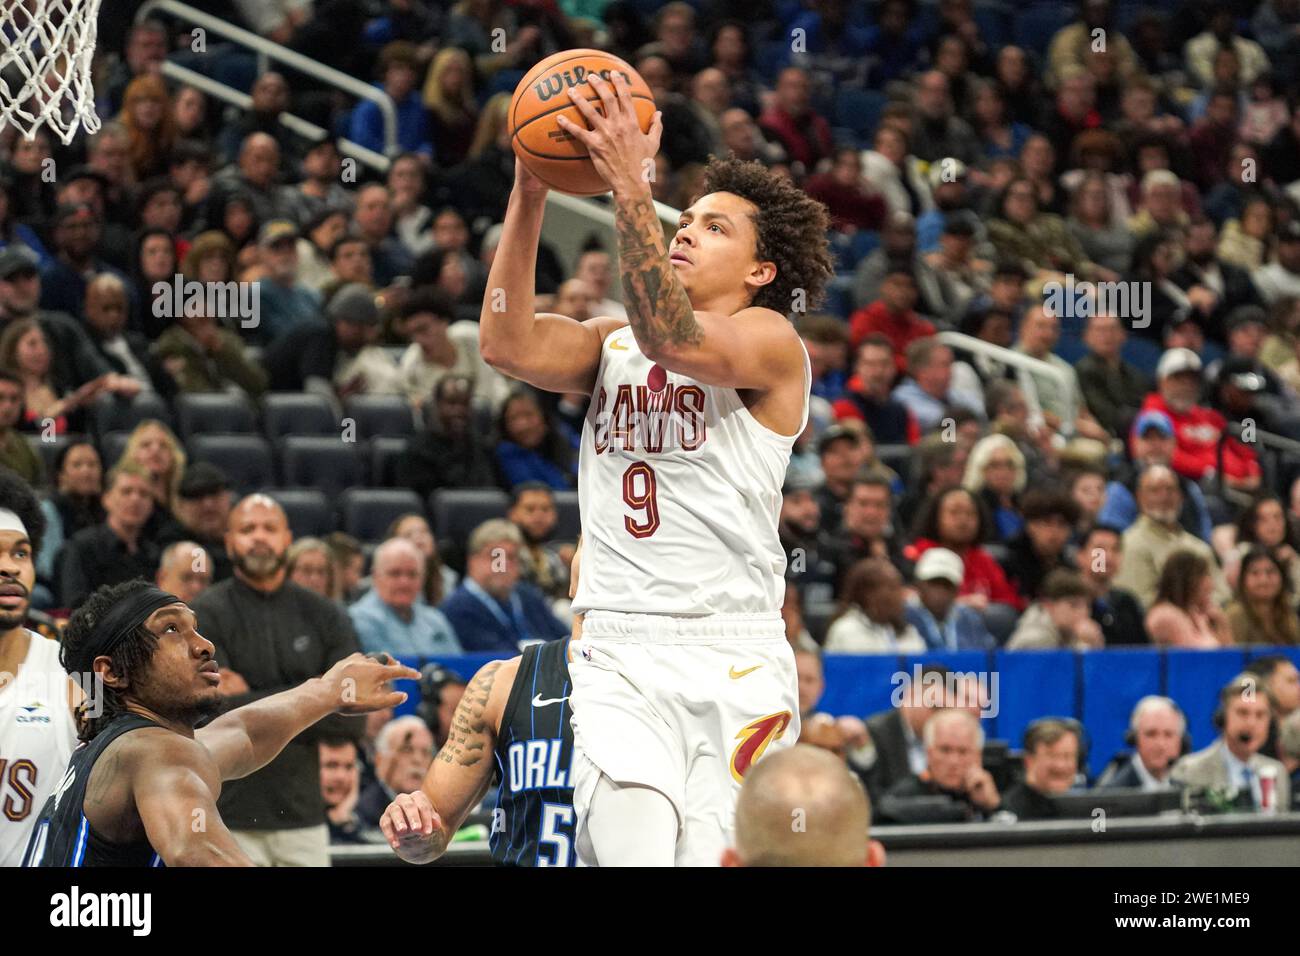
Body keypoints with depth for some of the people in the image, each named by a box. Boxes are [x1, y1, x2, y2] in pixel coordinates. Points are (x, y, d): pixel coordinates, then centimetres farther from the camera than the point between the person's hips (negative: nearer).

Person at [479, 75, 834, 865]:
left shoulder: (772, 341, 2)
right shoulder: (612, 342, 18)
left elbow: (674, 338, -19)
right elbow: (510, 345, -1)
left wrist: (632, 187, -26)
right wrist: (530, 192, -7)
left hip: (734, 658, -3)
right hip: (618, 653, 3)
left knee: (717, 856, -9)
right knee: (629, 850, -19)